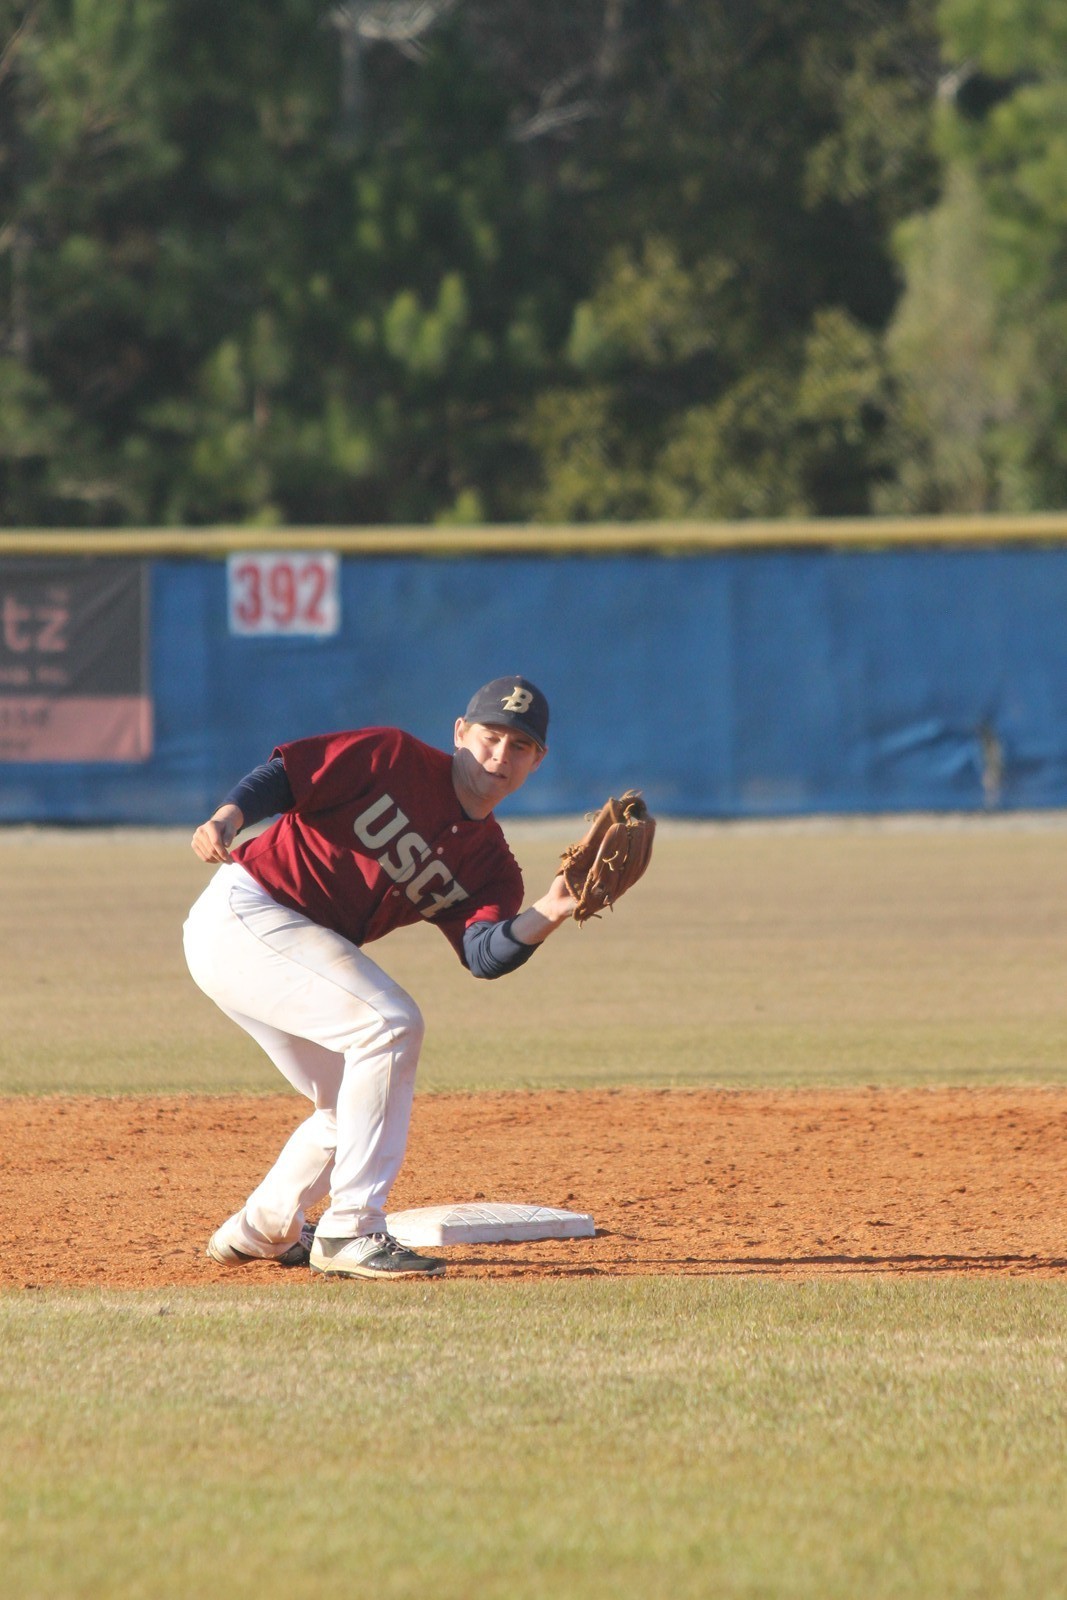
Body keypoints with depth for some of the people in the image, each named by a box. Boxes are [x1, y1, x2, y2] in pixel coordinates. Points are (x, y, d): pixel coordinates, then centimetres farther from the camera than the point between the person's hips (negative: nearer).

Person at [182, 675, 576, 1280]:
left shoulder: (489, 864, 5)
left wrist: (547, 916, -32)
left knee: (356, 1104, 15)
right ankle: (349, 1234, -20)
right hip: (243, 912, -9)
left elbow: (485, 956, -13)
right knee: (390, 1022, -22)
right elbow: (283, 774, -13)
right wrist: (229, 816, -33)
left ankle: (262, 1231, 36)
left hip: (297, 951, 9)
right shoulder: (391, 759, -8)